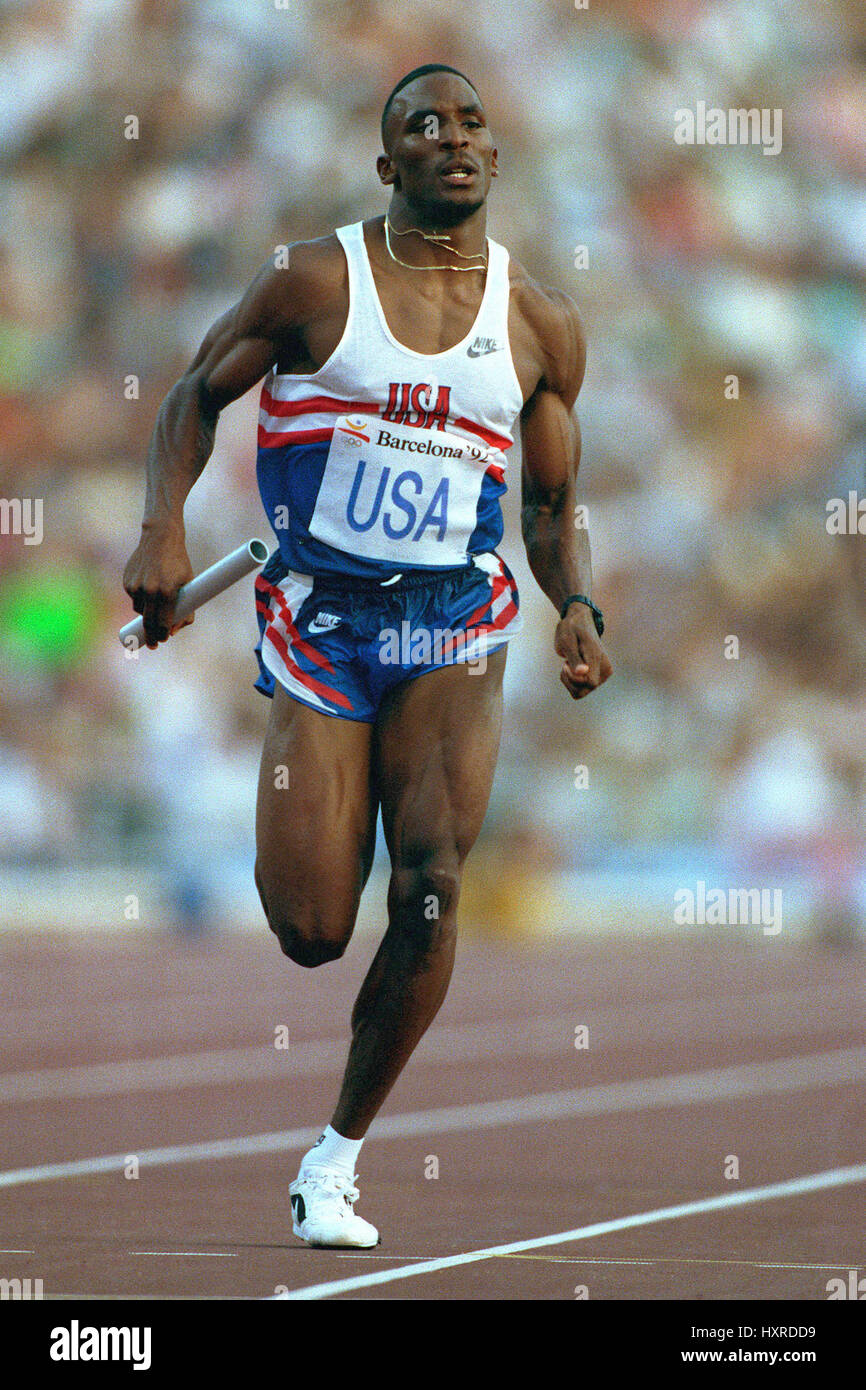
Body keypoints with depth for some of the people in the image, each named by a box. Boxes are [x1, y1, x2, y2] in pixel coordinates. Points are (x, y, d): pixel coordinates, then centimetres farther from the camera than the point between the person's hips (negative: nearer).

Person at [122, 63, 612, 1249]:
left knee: (430, 892, -17)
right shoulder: (315, 283, -2)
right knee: (311, 933, -5)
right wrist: (163, 527, -9)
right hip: (320, 619, -1)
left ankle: (339, 1155, 0)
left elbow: (552, 506, 13)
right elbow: (197, 396, 7)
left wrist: (578, 606, -7)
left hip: (454, 627, 1)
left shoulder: (542, 326, 5)